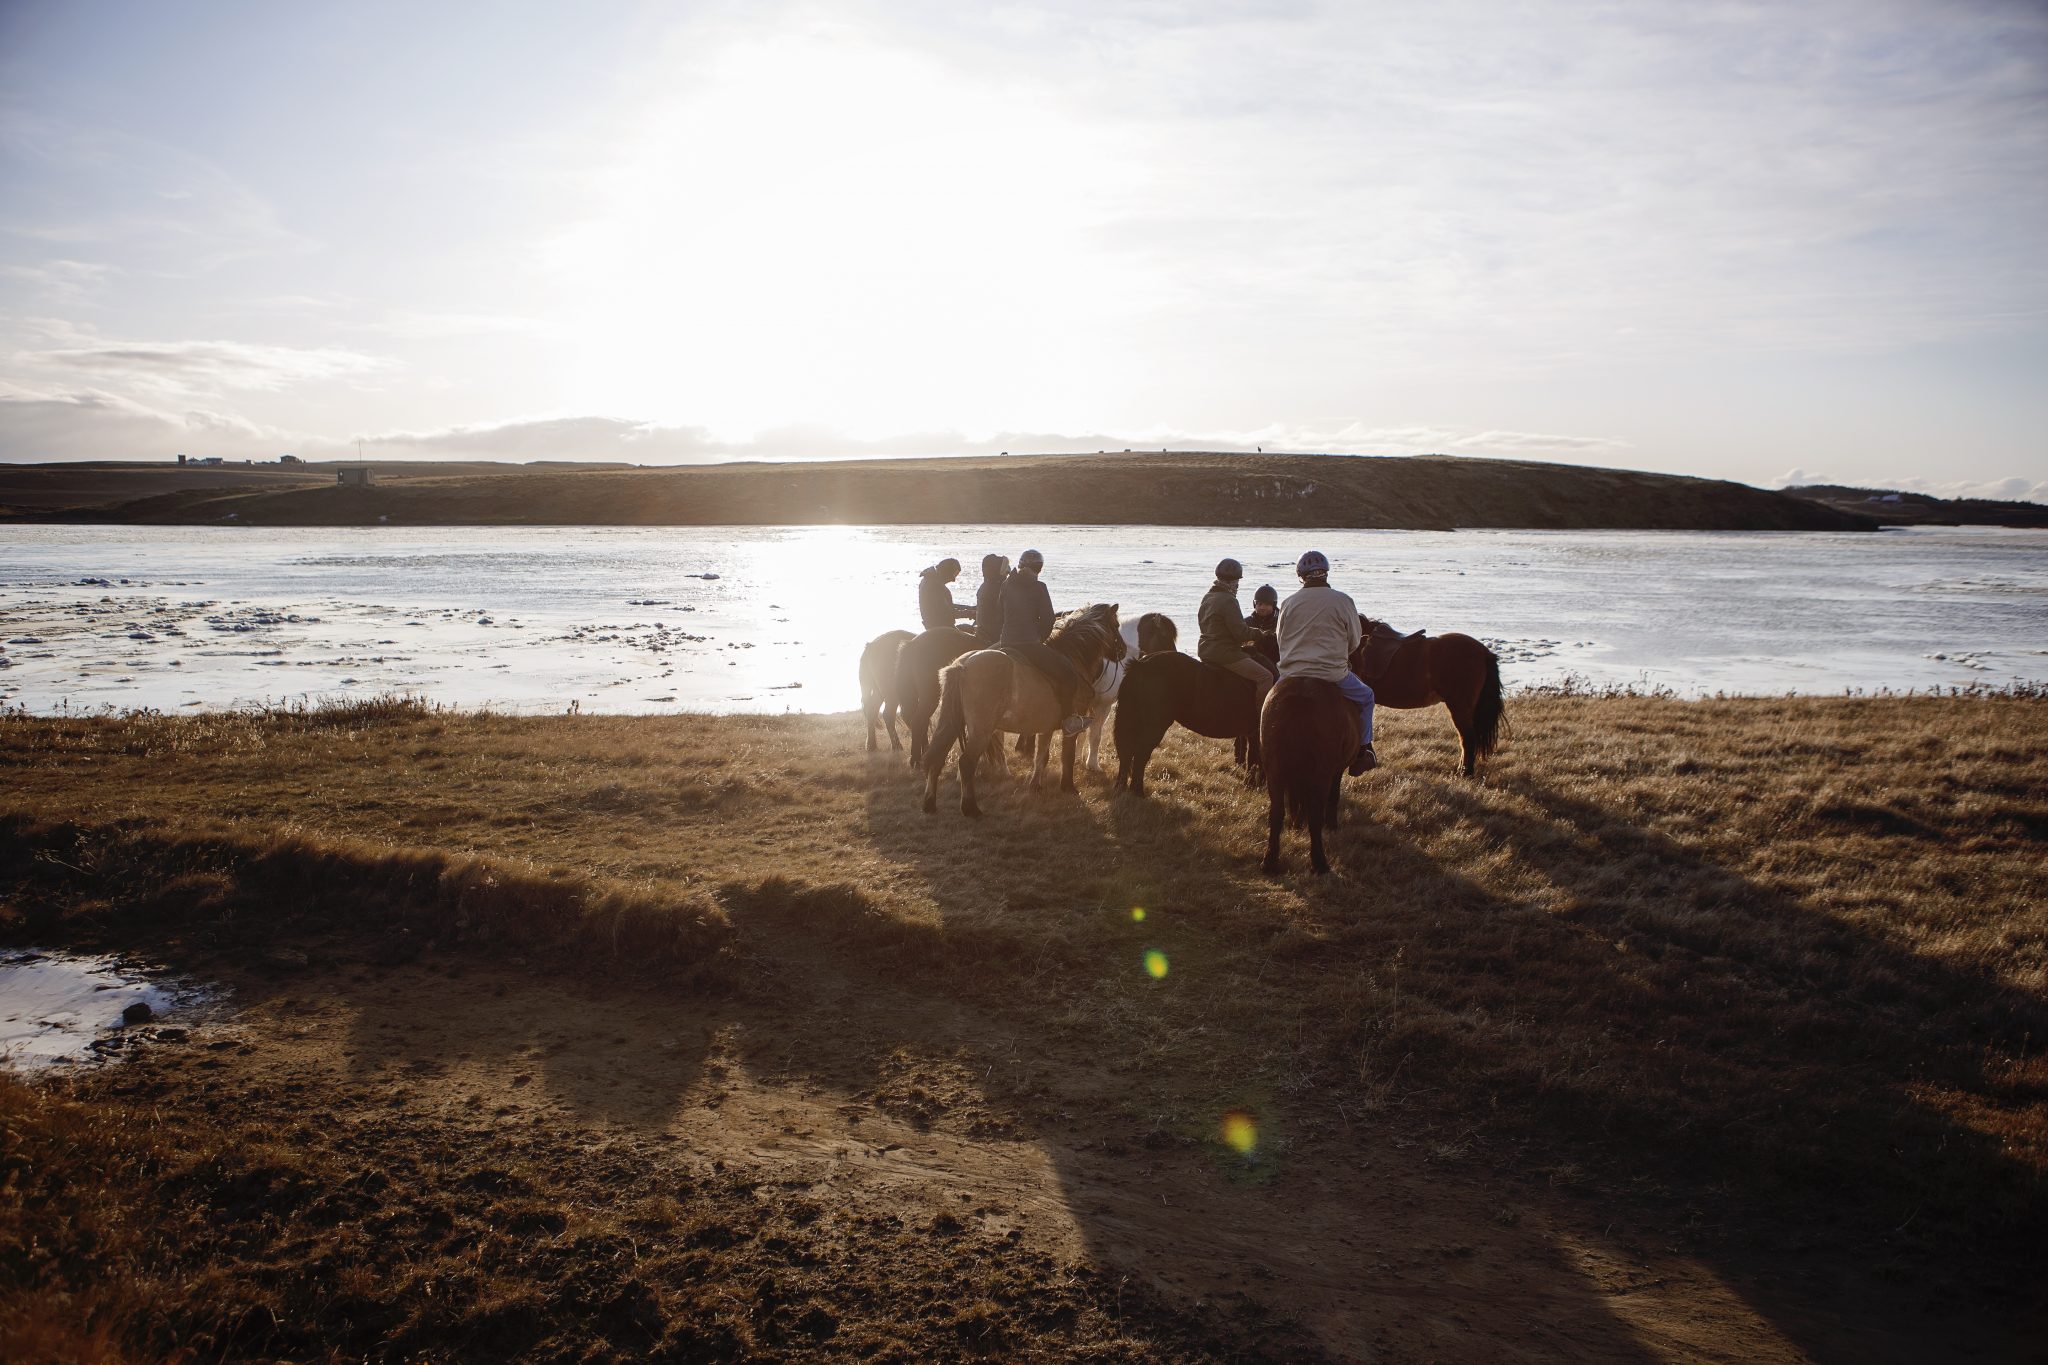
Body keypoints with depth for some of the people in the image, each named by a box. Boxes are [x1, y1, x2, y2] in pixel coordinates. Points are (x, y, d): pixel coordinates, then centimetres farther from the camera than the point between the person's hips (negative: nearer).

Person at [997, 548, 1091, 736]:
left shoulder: (1007, 585, 8)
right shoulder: (1038, 588, -8)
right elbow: (1047, 619, -7)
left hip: (1006, 642, 7)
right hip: (1029, 644, -7)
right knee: (1067, 672, 2)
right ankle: (1071, 718, 3)